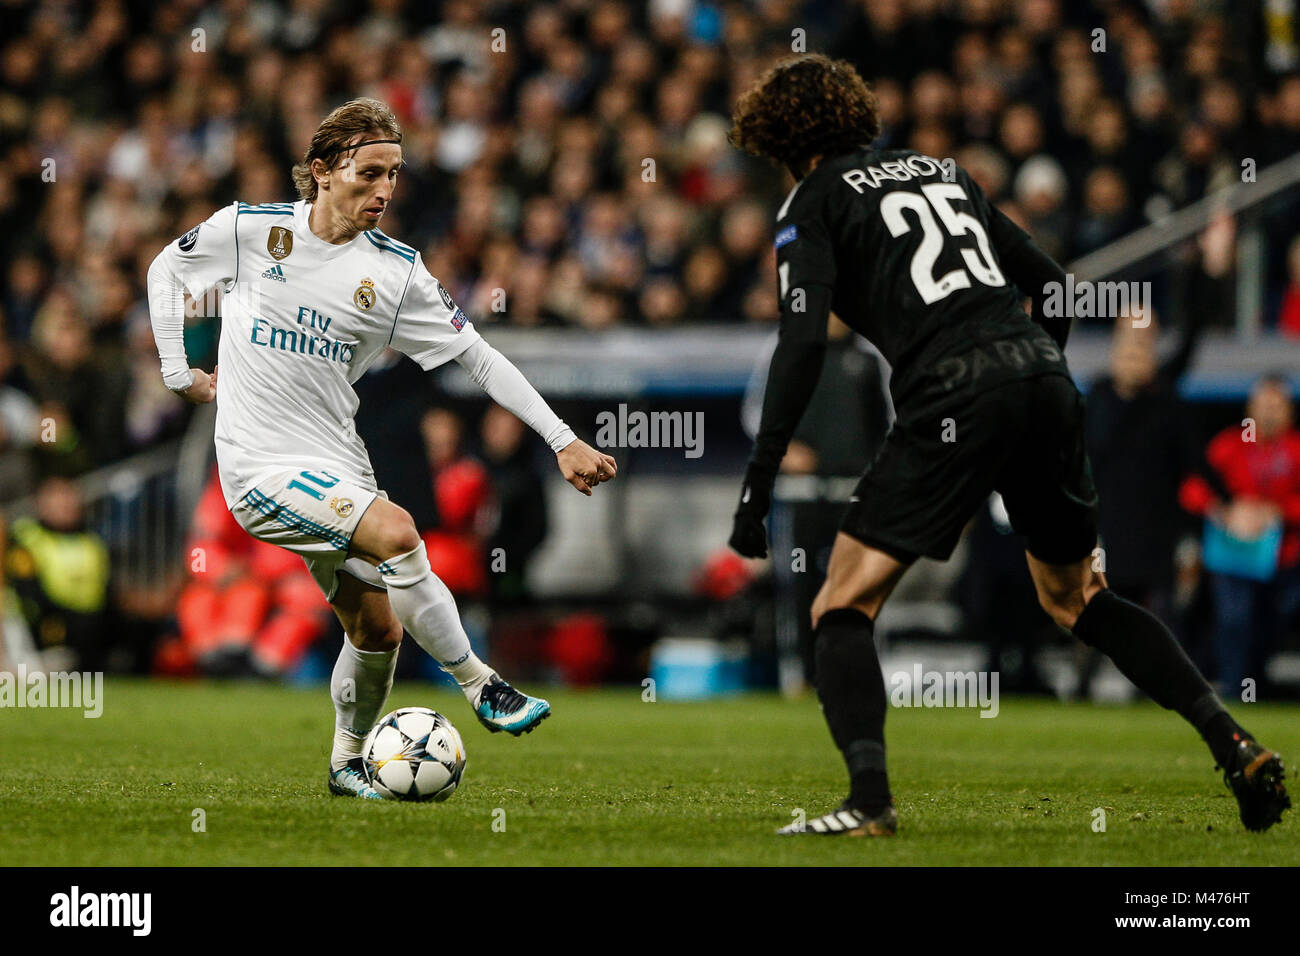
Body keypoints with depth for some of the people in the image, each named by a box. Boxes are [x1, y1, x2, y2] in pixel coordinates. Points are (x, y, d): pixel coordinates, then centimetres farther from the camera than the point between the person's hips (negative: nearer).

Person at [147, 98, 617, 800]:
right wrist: (177, 371, 8)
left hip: (337, 466, 5)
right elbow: (166, 269, 12)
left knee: (378, 630, 8)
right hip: (262, 467, -5)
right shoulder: (252, 229, -7)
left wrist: (563, 440, -5)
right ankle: (481, 688, -15)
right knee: (396, 533, -26)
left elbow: (478, 358, 0)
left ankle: (347, 762, 32)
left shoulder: (396, 272, -2)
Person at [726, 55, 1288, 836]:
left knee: (843, 609, 2)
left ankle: (870, 799, -17)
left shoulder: (815, 202, 7)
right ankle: (1236, 748, 12)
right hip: (1046, 382, 6)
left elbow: (803, 344, -6)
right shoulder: (938, 170, 25)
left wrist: (759, 482, -5)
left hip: (953, 401, -6)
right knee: (1076, 599, 24)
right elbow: (1049, 281, 24)